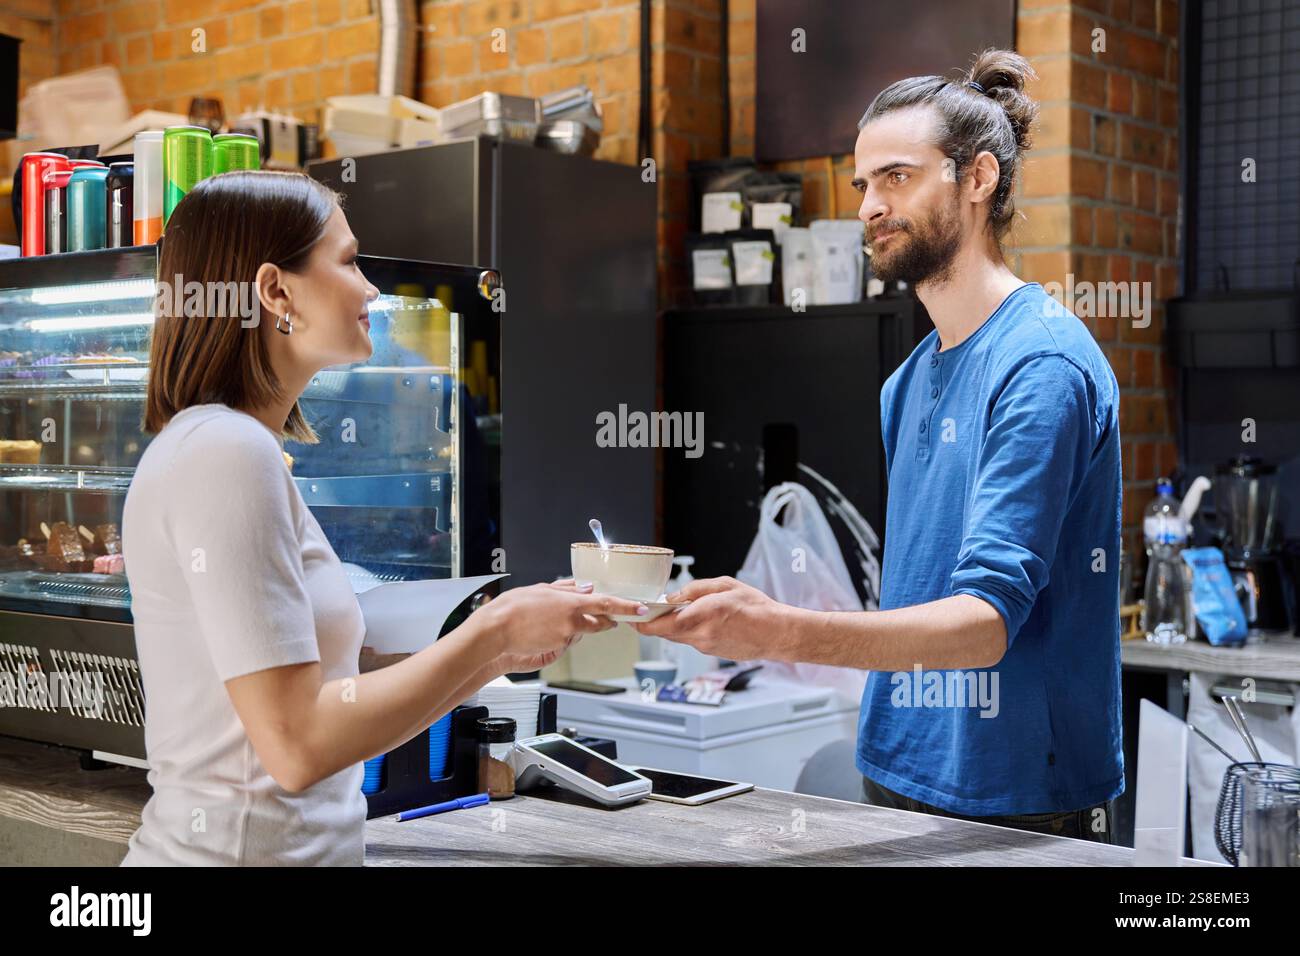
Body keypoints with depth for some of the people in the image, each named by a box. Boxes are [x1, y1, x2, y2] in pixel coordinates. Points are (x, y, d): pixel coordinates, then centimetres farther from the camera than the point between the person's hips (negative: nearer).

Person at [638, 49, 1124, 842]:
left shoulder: (1043, 364, -17)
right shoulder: (908, 383, 10)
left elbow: (984, 622, -26)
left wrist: (783, 632, -37)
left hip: (1018, 803, -8)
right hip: (900, 777, 8)